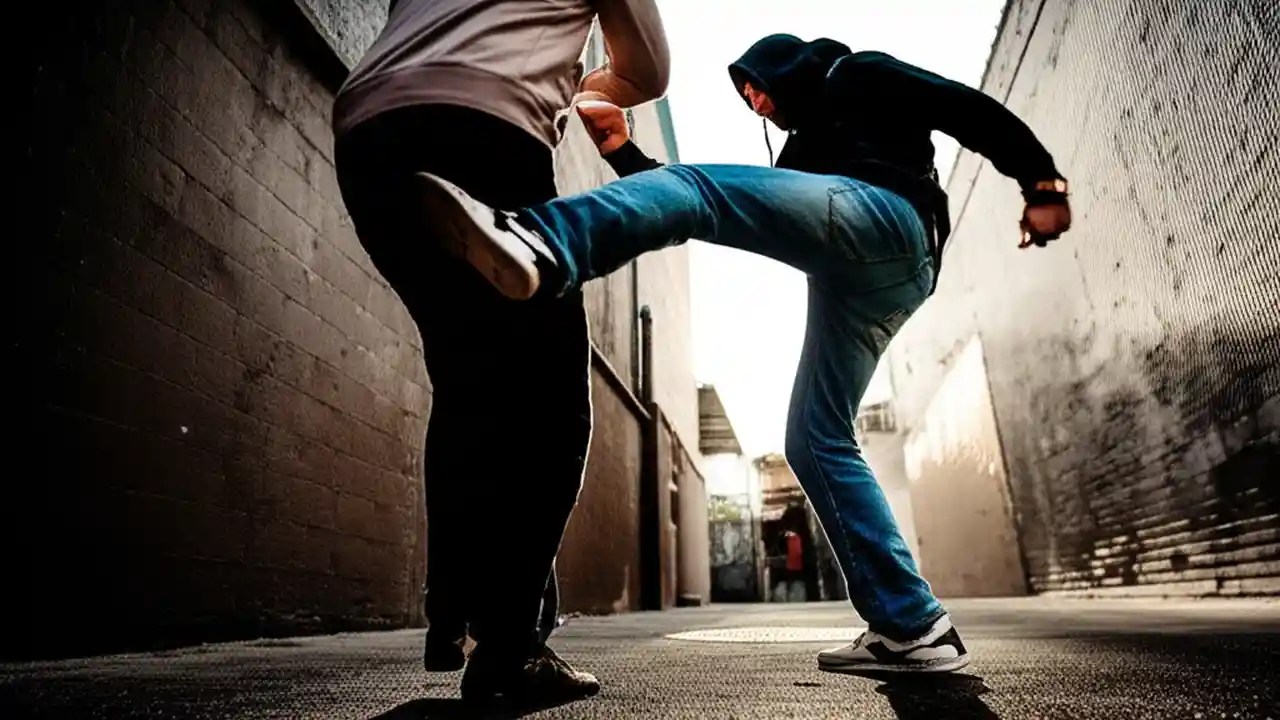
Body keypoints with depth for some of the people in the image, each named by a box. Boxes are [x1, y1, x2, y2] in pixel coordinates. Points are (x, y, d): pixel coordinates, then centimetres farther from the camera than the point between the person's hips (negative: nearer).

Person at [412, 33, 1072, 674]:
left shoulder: (858, 76, 24)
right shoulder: (805, 147, 42)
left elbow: (970, 109, 11)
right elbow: (712, 205, 30)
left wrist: (1041, 183, -3)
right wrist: (620, 147, 24)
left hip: (885, 216, -8)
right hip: (873, 283, 8)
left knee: (694, 188, -22)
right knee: (815, 441, 0)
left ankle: (540, 246, -50)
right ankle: (914, 628, -2)